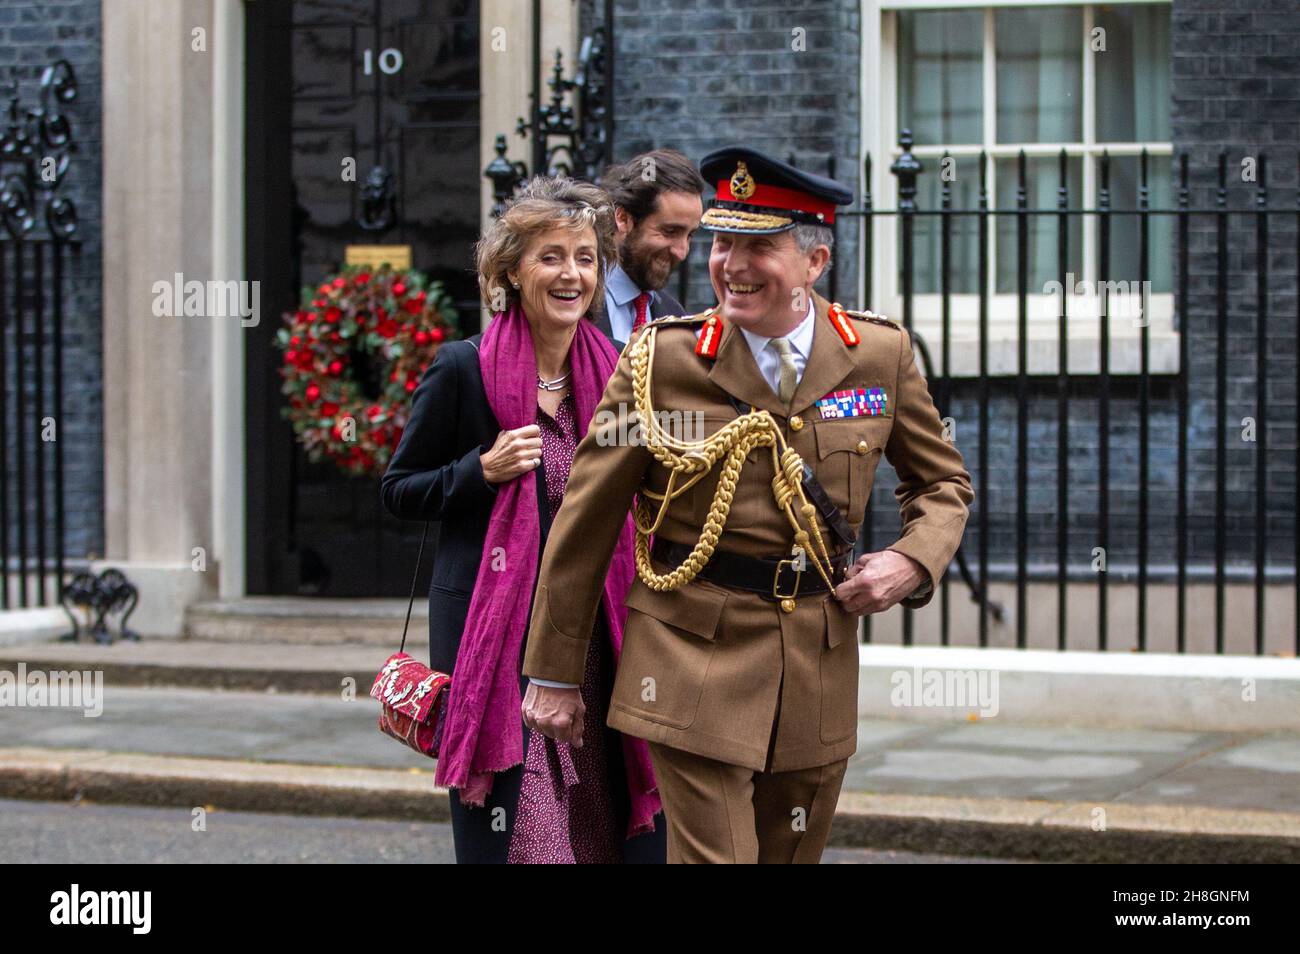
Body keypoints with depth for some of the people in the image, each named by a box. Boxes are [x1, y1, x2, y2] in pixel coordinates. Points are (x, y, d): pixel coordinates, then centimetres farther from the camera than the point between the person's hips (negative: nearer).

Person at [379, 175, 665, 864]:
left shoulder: (613, 373, 8)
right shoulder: (464, 369, -6)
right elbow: (397, 490, 0)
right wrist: (483, 470, -14)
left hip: (597, 639, 4)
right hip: (493, 631, -4)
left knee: (613, 830, 3)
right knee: (512, 833, -4)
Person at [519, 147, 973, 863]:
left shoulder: (880, 355, 1)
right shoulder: (662, 358, -6)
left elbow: (944, 483, 17)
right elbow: (584, 523, -1)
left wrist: (912, 561, -5)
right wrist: (553, 675, 1)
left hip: (821, 665, 3)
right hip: (695, 662, -3)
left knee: (792, 854, 13)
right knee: (711, 855, -9)